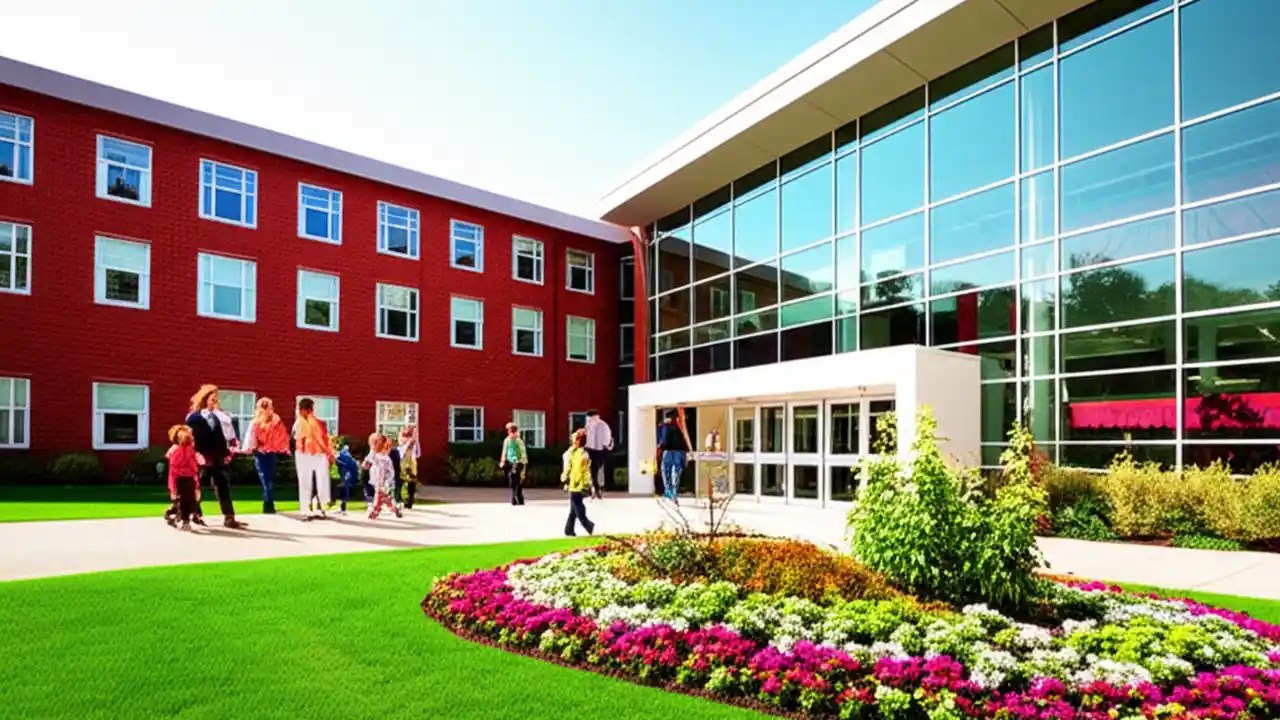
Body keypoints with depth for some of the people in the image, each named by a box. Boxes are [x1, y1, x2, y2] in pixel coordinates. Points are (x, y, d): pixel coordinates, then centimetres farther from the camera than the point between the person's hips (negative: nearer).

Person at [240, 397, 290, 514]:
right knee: (271, 478, 10)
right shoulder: (277, 421, -2)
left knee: (264, 478, 2)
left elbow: (250, 438, -9)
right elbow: (283, 436, -2)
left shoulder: (255, 422, -7)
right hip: (272, 452, 2)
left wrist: (247, 449, -3)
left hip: (260, 452, -2)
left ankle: (267, 504, -2)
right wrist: (285, 449, 3)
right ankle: (270, 504, 8)